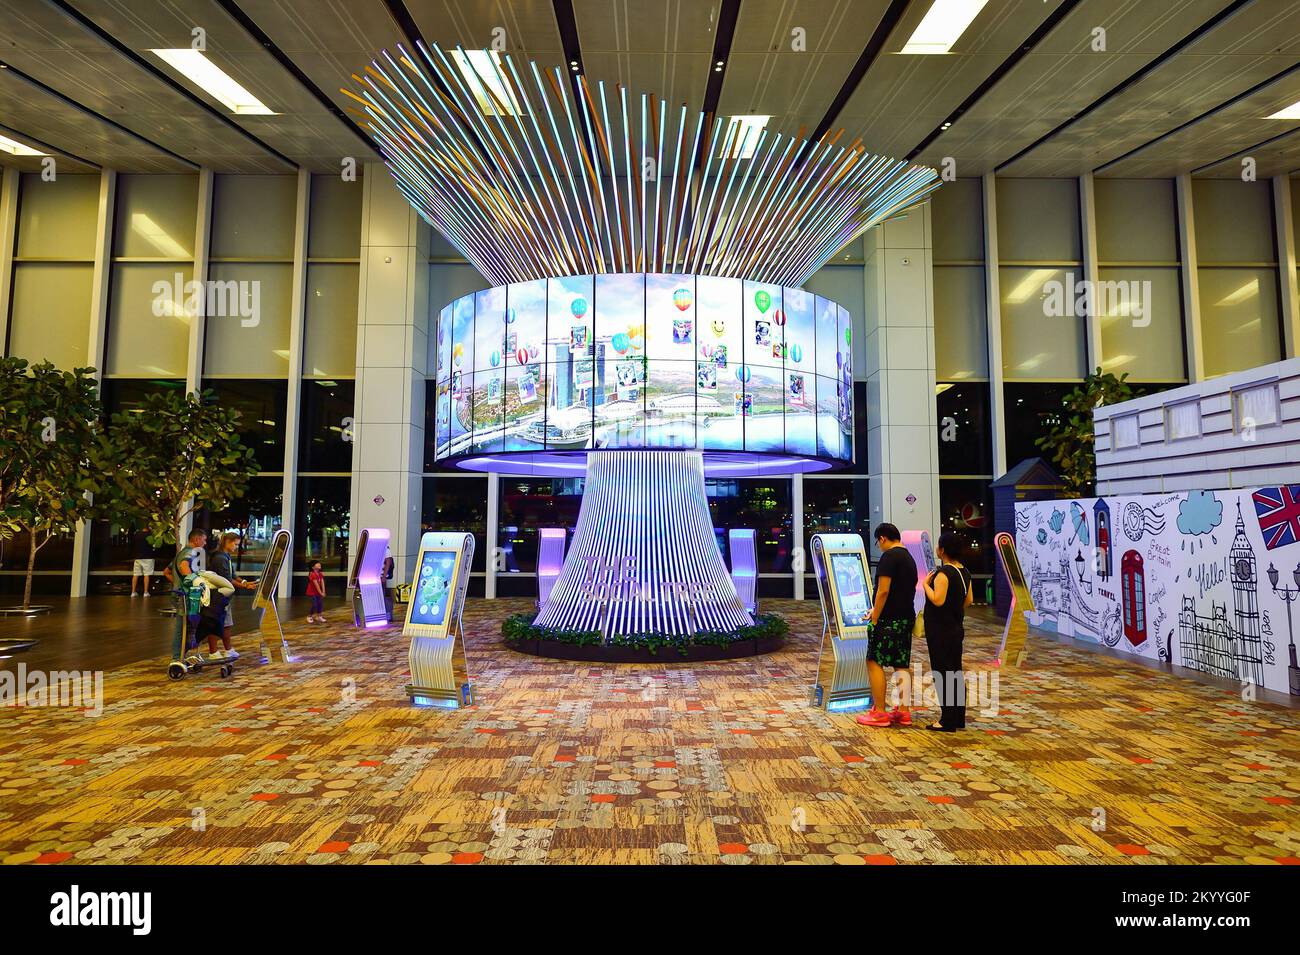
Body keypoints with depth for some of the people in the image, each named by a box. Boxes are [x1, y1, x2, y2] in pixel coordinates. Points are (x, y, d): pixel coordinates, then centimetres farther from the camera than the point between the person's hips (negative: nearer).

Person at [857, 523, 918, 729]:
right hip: (907, 618, 9)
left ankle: (879, 712, -1)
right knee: (902, 665, 12)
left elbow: (883, 591, -19)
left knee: (874, 662, -3)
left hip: (889, 619, -9)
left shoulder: (889, 556, -12)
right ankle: (903, 711, 15)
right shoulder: (910, 558, 17)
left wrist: (875, 618, -13)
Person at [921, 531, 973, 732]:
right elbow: (969, 600, 13)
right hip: (956, 628, 9)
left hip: (941, 631, -9)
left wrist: (926, 584, -13)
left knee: (943, 673, -2)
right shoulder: (964, 571, 8)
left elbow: (937, 600, -26)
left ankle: (948, 721, 3)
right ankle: (959, 719, 22)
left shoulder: (944, 572, -20)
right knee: (956, 671, 14)